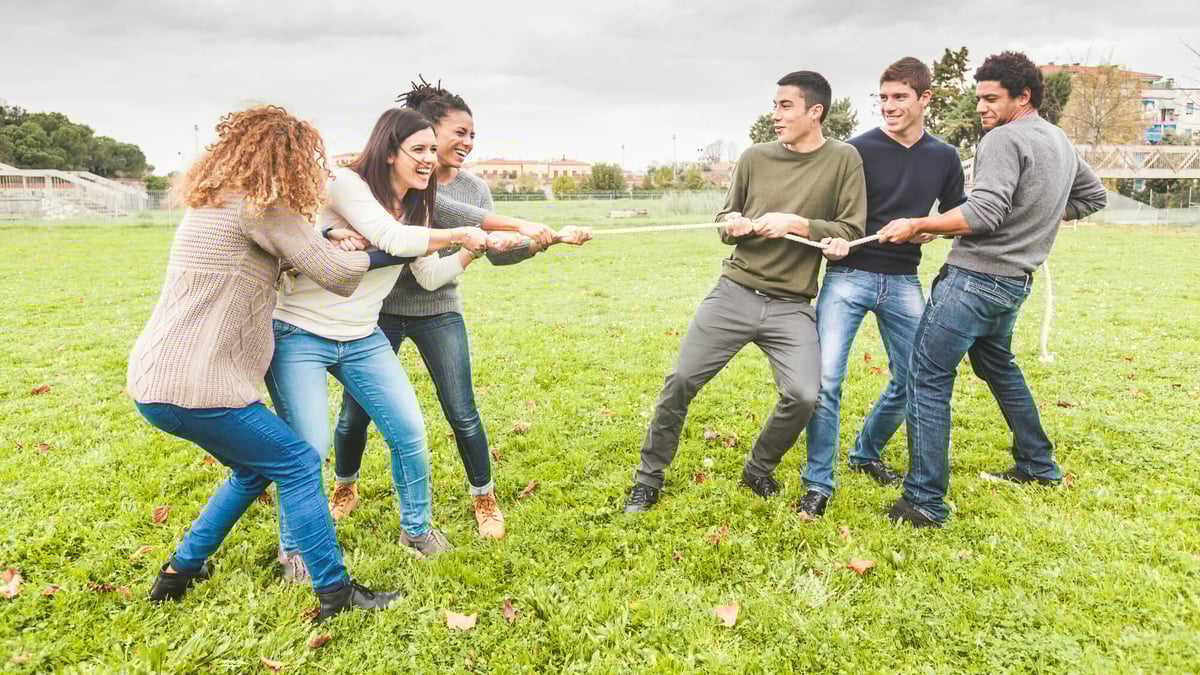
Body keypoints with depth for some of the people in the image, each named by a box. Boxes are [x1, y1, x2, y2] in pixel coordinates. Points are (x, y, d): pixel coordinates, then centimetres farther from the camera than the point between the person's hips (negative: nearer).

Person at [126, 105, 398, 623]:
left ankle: (181, 571, 32)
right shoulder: (259, 206, -14)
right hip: (191, 388, -10)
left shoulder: (212, 201, 15)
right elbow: (332, 273, -13)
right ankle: (334, 592, 5)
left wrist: (326, 241, 6)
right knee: (297, 465, -1)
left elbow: (284, 251, 23)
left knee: (254, 469, 22)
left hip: (156, 380, 10)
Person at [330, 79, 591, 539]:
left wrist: (550, 239, -9)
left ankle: (484, 499, 21)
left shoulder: (475, 188, 2)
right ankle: (345, 490, 35)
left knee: (463, 415, -1)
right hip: (380, 309, -2)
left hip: (440, 312, 2)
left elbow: (498, 255, 3)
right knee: (355, 414, 7)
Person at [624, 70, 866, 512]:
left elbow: (852, 230, -2)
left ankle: (758, 471, 15)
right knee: (681, 381, -2)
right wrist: (731, 226, -7)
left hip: (791, 307, -1)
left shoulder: (843, 159, 1)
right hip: (734, 293, 2)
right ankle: (649, 479, 17)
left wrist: (797, 223, -15)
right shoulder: (755, 157, 7)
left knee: (803, 396, -16)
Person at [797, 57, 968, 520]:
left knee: (912, 379, 10)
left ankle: (867, 453, 34)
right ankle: (819, 484, 1)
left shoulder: (944, 158, 9)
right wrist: (832, 238, -21)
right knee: (825, 380, -13)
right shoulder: (858, 149, -2)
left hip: (903, 281, 5)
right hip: (848, 276, -4)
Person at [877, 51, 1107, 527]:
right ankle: (1038, 466, 41)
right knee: (997, 364, 29)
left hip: (975, 277, -10)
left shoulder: (1004, 139, -11)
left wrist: (916, 226, -16)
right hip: (1015, 282, 10)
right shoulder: (1061, 142, 18)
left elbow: (983, 213, -23)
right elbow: (1092, 196, 31)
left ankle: (924, 502, -10)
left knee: (927, 377, -9)